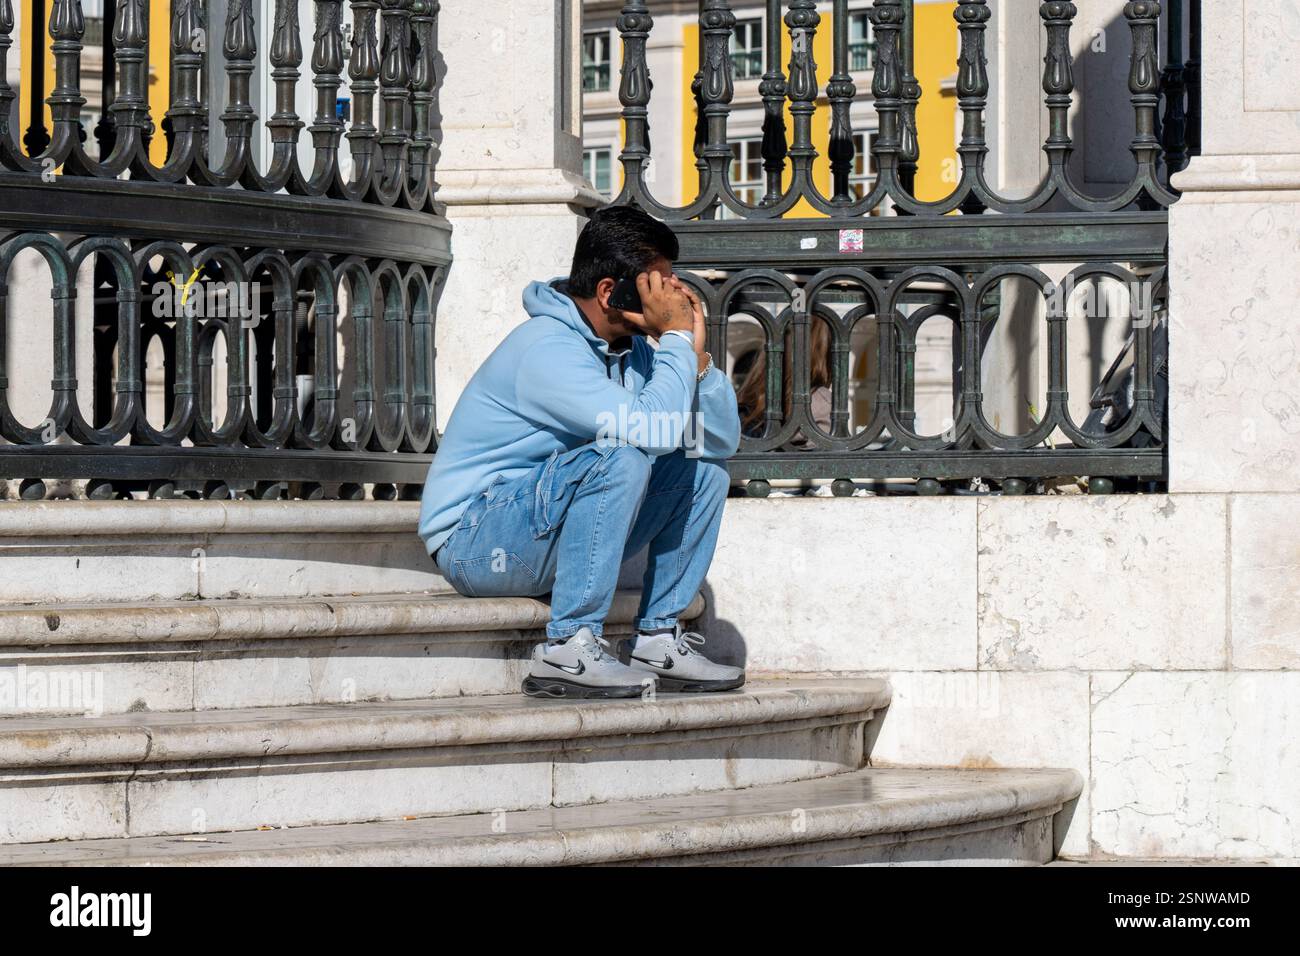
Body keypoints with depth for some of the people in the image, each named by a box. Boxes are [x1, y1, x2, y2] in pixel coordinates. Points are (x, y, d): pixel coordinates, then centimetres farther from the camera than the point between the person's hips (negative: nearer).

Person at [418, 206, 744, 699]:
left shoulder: (629, 348, 5)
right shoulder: (547, 349, -23)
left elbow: (723, 441, 5)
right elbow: (656, 431, -33)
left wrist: (695, 354, -9)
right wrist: (678, 338, -21)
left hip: (551, 534, 9)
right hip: (474, 540, -9)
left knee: (704, 470, 3)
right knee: (620, 456, -31)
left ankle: (657, 640, 2)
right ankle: (567, 650, -27)